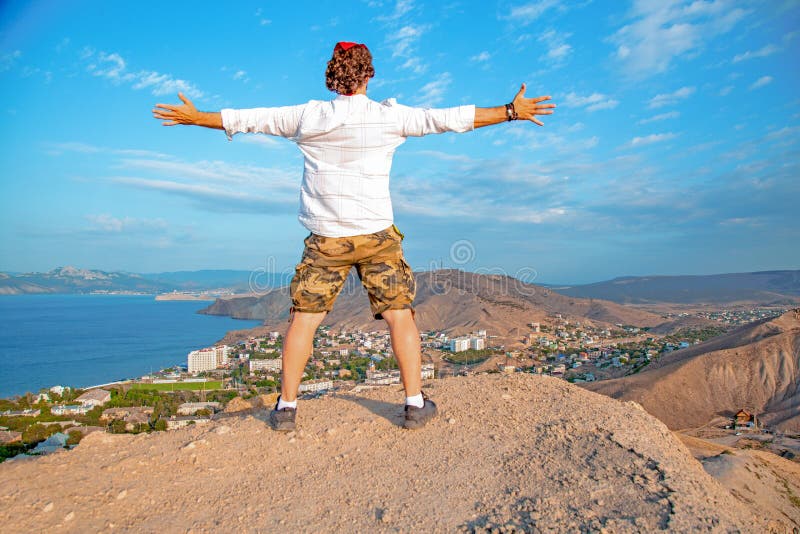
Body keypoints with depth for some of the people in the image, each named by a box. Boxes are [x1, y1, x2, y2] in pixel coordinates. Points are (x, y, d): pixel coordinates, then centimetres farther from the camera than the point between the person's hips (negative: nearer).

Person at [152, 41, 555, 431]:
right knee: (400, 316, 6)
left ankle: (286, 406, 15)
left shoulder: (308, 116, 3)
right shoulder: (390, 116, -1)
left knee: (303, 318, 9)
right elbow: (450, 118, 4)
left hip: (325, 239, 1)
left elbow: (248, 119, 13)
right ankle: (416, 404, 11)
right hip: (378, 236, -1)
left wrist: (194, 117, 29)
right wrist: (511, 112, 14)